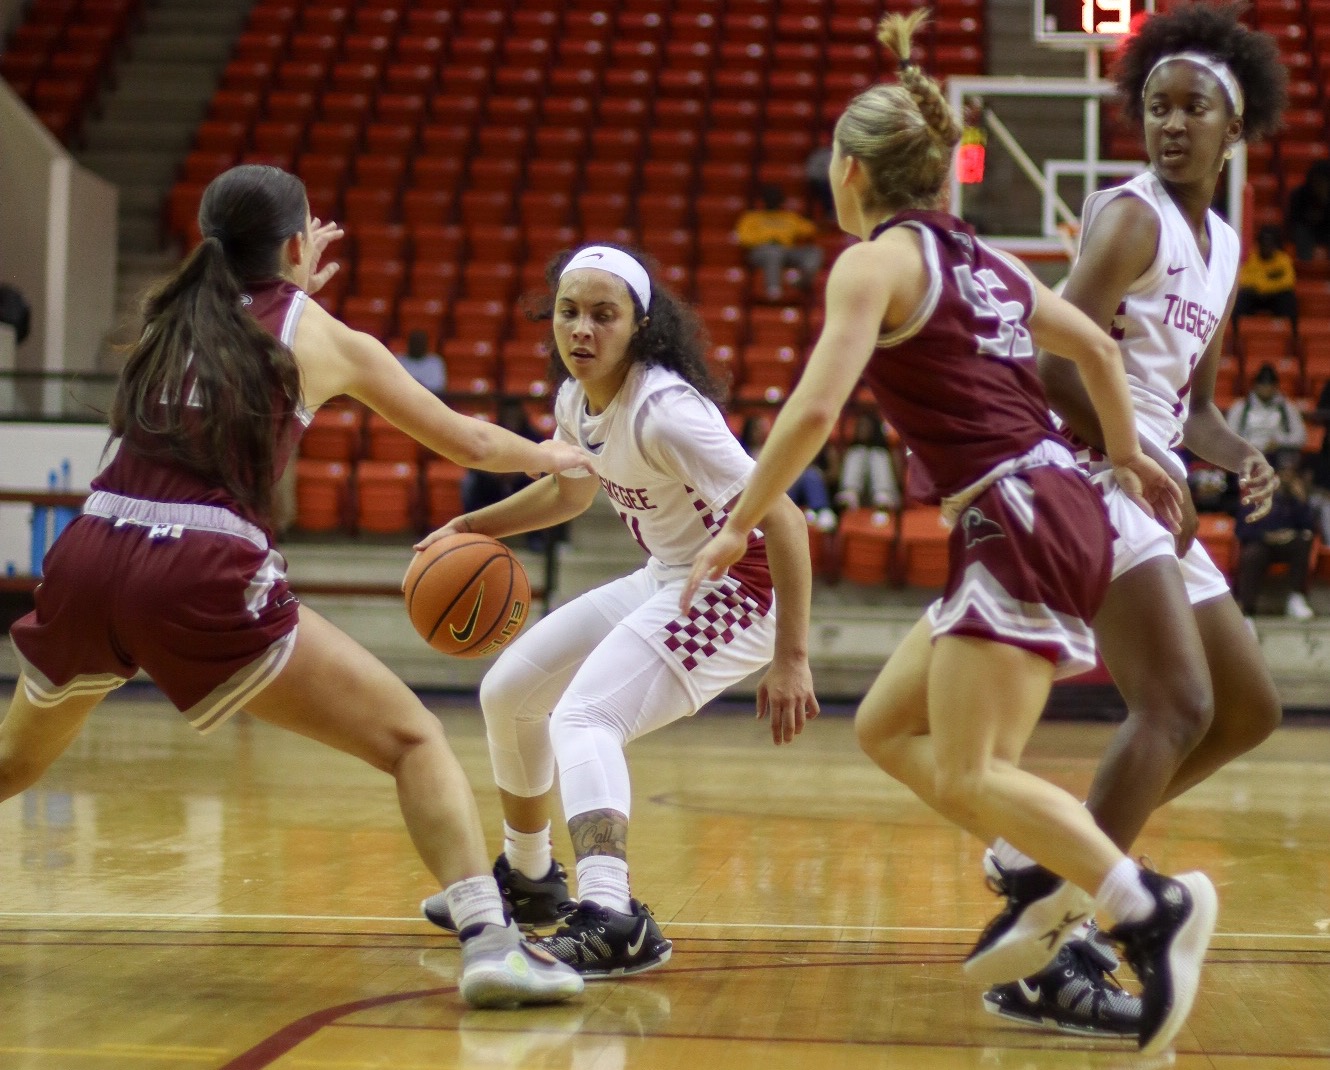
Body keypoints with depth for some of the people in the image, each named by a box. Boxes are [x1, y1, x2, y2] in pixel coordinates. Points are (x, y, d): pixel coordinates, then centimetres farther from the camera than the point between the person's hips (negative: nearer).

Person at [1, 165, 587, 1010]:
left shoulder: (173, 318, 21)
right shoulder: (327, 340, 11)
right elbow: (466, 441, 22)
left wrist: (288, 293, 53)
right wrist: (550, 457, 41)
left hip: (87, 561, 5)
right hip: (201, 580, -5)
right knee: (414, 739, 0)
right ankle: (488, 941, -17)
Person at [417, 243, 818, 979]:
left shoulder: (664, 409, -26)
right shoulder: (576, 400, 0)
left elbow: (781, 518, -30)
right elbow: (568, 492, 23)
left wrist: (791, 660, -34)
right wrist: (471, 527, 10)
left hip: (733, 592, -9)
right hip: (663, 582, 9)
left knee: (584, 718, -28)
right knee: (508, 692, 18)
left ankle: (611, 922, -44)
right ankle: (527, 879, 39)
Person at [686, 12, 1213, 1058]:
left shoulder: (876, 259, -5)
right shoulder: (978, 256, 19)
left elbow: (815, 408, -15)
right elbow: (1097, 347, 23)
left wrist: (739, 526, -7)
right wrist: (1129, 458, 36)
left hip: (1021, 520, -9)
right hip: (1064, 511, 9)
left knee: (966, 775, -10)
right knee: (886, 727, 14)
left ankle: (1151, 903, -19)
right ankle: (1053, 881, 7)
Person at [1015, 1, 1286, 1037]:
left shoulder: (1223, 245, 17)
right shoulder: (1131, 216, -9)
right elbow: (1055, 362, -20)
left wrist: (1239, 456, 1)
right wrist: (1137, 464, -23)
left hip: (1151, 488, 9)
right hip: (1092, 476, -9)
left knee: (1250, 708, 15)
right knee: (1180, 706, -21)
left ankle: (1044, 856, 17)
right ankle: (1049, 961, -24)